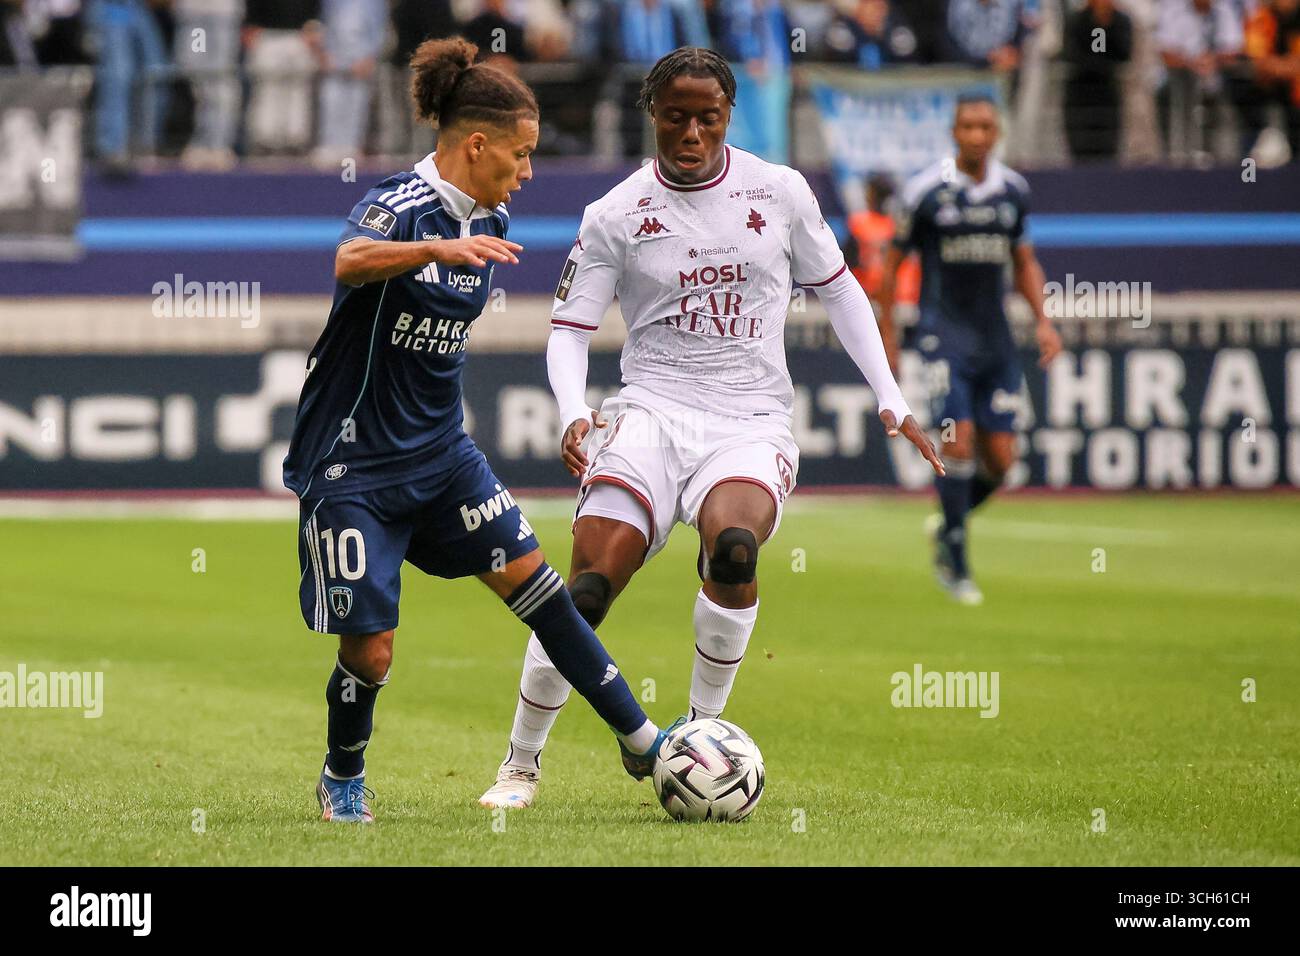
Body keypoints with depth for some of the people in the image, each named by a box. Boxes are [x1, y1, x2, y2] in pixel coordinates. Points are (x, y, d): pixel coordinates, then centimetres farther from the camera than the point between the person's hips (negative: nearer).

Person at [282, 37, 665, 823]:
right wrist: (439, 249, -58)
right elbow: (350, 263, -41)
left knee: (537, 585, -1)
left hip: (441, 452, 7)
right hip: (354, 465, -7)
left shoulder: (491, 223, 6)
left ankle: (641, 743, 5)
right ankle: (343, 779, 23)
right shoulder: (400, 205, -18)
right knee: (370, 651, -4)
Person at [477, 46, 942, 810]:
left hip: (752, 423, 0)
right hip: (652, 411, 0)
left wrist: (892, 401, 13)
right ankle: (522, 763, 2)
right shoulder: (616, 215, 3)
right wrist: (574, 415, -13)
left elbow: (838, 288, 18)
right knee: (589, 583, -17)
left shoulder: (781, 192, 6)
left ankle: (702, 733, -14)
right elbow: (570, 328, 6)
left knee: (734, 546, -33)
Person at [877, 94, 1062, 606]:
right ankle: (956, 564, -3)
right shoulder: (925, 190, -6)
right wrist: (886, 332, 2)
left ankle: (947, 528, 27)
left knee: (1000, 458, 0)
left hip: (995, 338, 4)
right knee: (959, 443, -15)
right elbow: (893, 261, 3)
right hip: (944, 334, -4)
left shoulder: (1013, 190, 6)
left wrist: (1042, 320, 6)